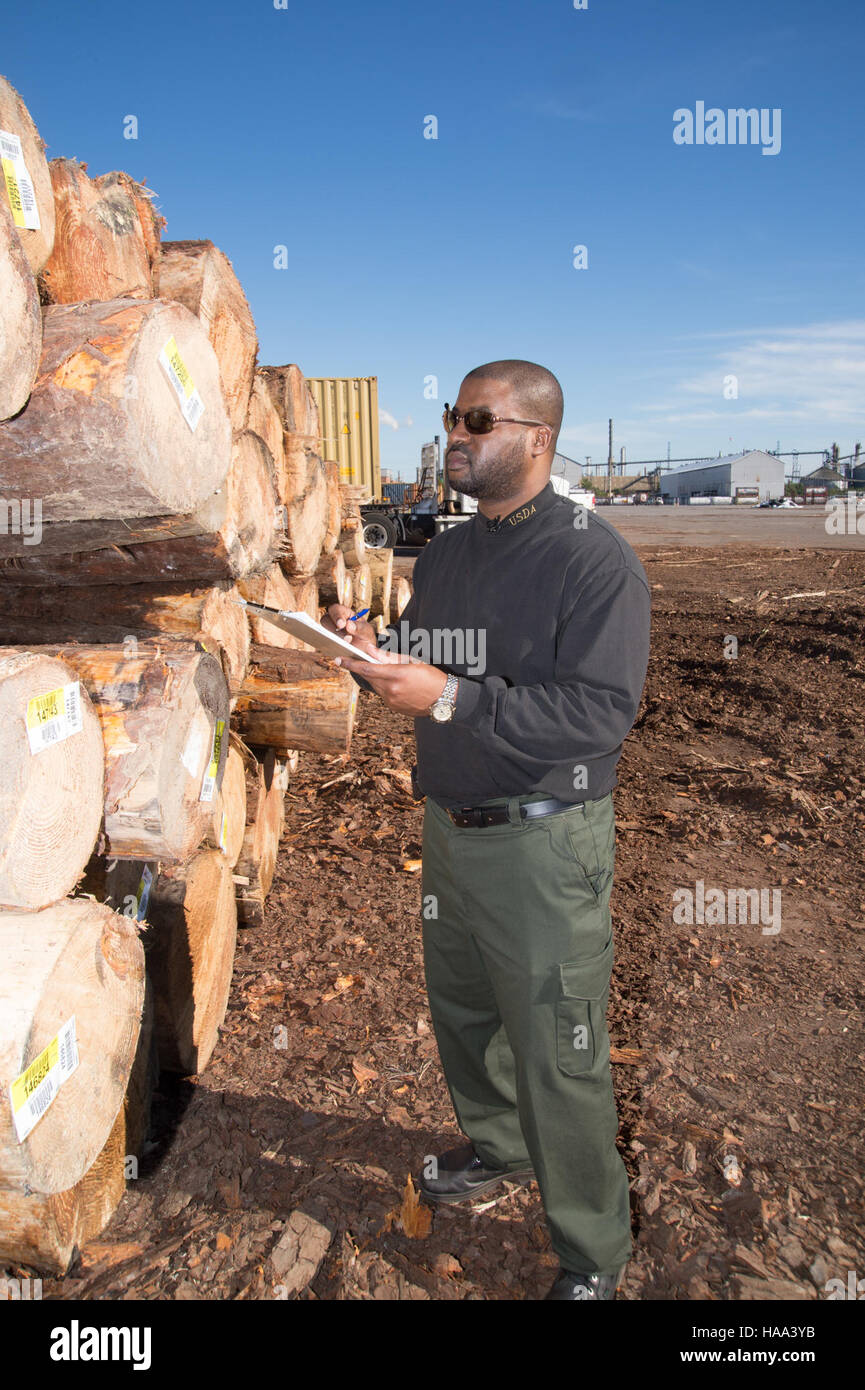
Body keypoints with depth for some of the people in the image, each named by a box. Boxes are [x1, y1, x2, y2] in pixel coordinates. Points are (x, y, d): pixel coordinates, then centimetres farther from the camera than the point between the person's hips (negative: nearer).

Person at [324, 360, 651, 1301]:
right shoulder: (444, 555, 9)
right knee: (462, 1013, 23)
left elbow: (601, 712, -24)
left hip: (544, 845, -7)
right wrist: (369, 650, -7)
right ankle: (498, 1148, 50)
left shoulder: (594, 559, -15)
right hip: (448, 828, 7)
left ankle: (592, 1255, 27)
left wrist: (449, 696, -29)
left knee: (559, 1058, 4)